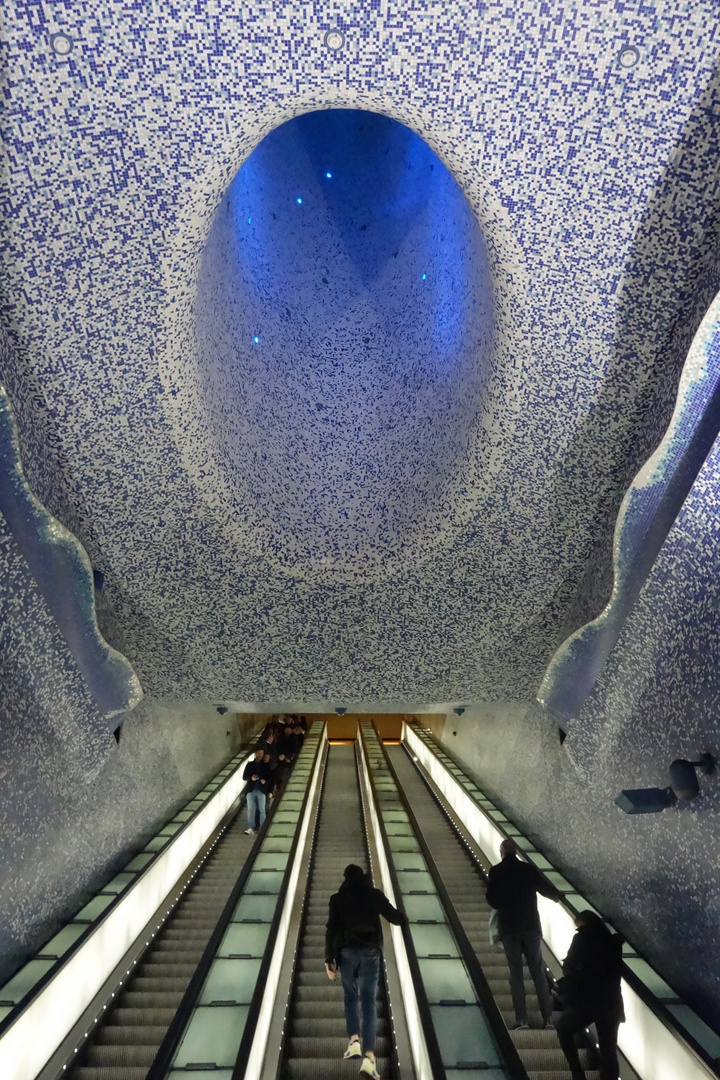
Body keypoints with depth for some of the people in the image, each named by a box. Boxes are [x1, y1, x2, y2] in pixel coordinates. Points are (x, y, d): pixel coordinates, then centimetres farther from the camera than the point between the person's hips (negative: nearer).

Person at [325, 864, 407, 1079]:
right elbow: (395, 917, 7)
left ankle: (354, 1040, 1)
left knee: (351, 997, 19)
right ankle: (369, 1056, -13)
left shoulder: (338, 898, 6)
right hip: (370, 951, 0)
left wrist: (329, 959, 0)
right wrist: (403, 918, 29)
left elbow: (331, 929, -1)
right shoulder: (375, 894, 7)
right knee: (368, 1002, 0)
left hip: (347, 951, 0)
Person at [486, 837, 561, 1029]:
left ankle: (521, 1018, 3)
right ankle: (547, 1017, 11)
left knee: (516, 972, 7)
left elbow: (492, 901, -3)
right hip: (531, 926, 1)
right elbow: (547, 889, 5)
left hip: (508, 928, -1)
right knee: (538, 970, 11)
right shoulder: (529, 869, -2)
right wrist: (556, 895, 28)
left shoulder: (495, 871, -4)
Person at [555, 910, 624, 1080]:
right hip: (612, 1001, 4)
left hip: (588, 999, -4)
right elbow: (618, 971, 14)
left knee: (563, 1028, 17)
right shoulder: (613, 941, 7)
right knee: (609, 1050, 13)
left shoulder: (582, 938, -4)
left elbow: (568, 969, -2)